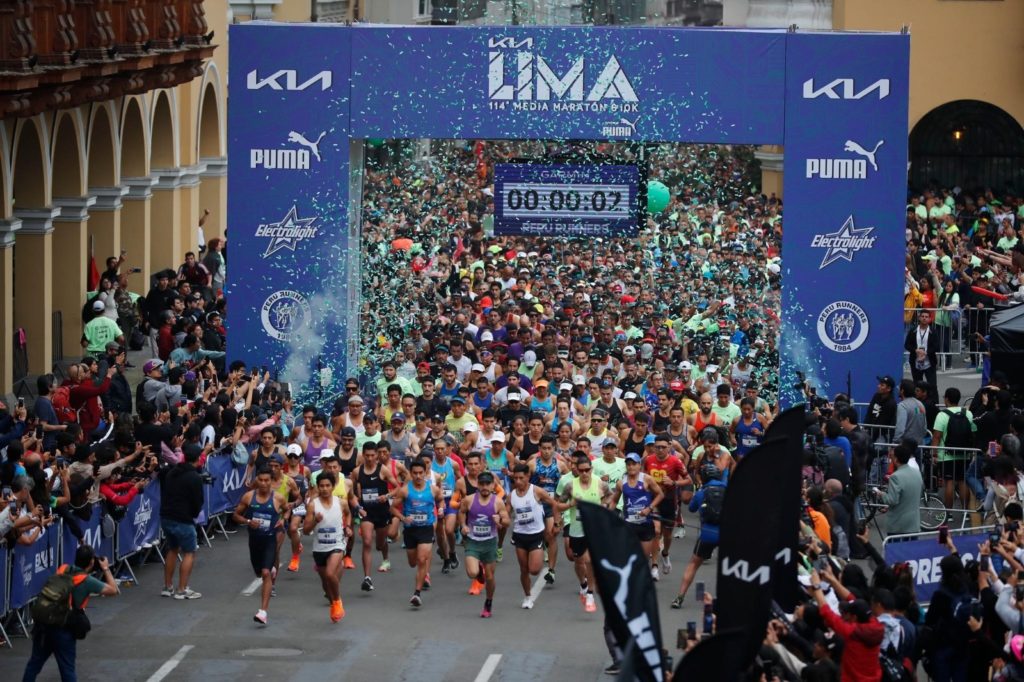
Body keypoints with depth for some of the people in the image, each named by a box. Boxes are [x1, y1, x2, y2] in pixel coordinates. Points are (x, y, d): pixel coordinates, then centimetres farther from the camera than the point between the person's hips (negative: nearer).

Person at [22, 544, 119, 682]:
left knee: (34, 663, 18)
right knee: (67, 669, 4)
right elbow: (113, 590, 0)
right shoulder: (87, 581, -9)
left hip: (43, 623, 5)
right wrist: (106, 569, 11)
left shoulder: (63, 569, 6)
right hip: (63, 630, -5)